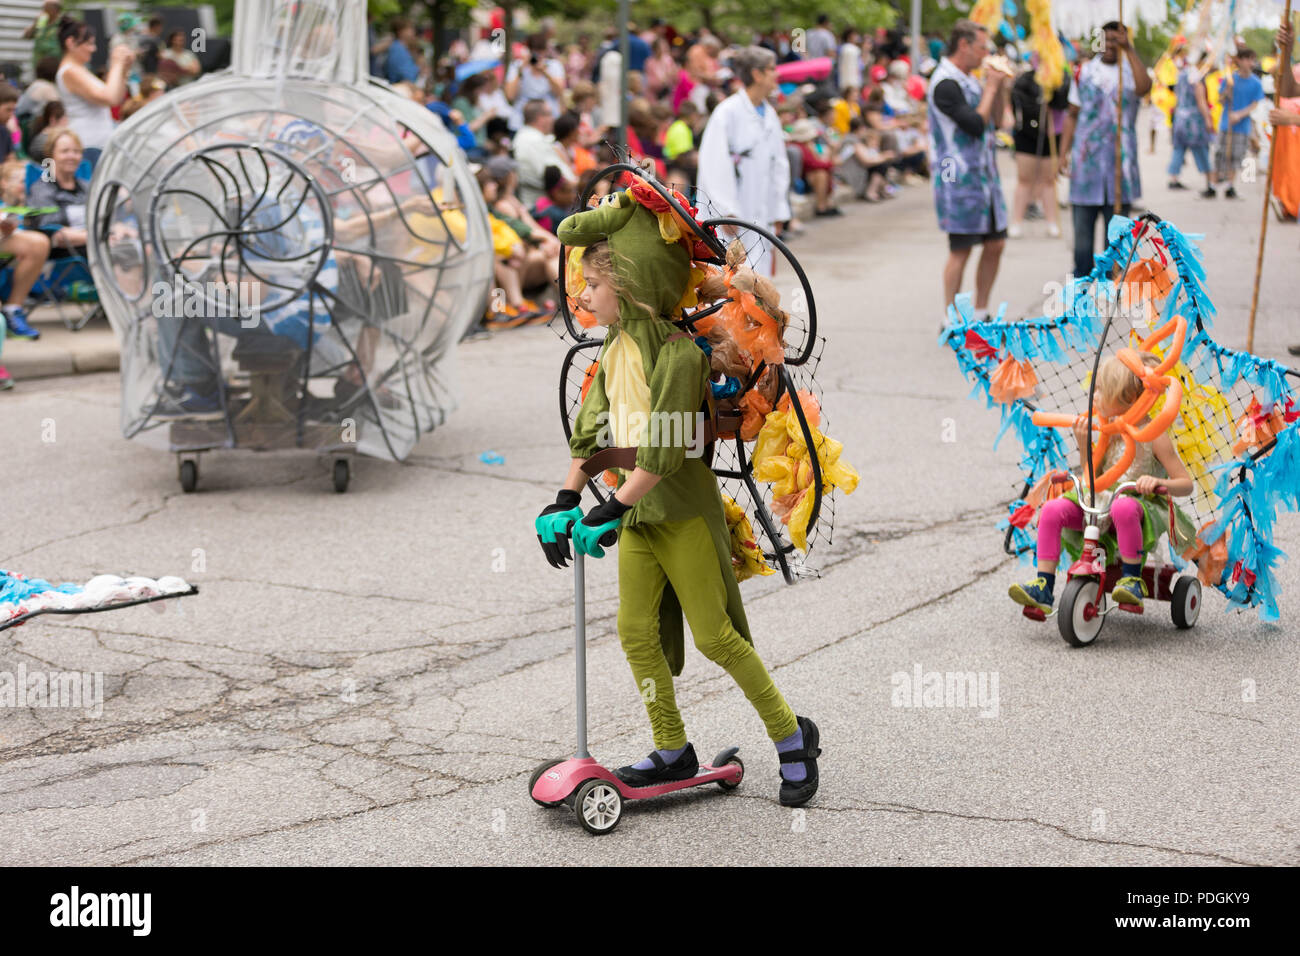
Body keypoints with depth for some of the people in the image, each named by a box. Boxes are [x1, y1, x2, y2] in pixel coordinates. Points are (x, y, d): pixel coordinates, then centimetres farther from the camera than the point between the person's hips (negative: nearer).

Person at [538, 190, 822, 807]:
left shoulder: (676, 351, -19)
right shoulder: (613, 350, 7)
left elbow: (665, 448, -24)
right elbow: (591, 428, 8)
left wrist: (612, 509, -25)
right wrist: (566, 501, 0)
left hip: (684, 507, -8)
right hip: (636, 509, 8)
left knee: (715, 635, -4)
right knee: (636, 631, 4)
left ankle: (791, 737, 11)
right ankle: (673, 751, 16)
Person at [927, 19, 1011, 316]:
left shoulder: (968, 80, 15)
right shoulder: (946, 83, -15)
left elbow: (995, 121, 19)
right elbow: (975, 125, -22)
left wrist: (1001, 86, 6)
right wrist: (991, 87, -12)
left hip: (984, 175, 9)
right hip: (959, 180, -9)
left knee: (995, 244, 10)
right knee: (961, 250, -5)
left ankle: (980, 314, 20)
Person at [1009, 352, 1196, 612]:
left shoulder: (1154, 436, -6)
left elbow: (1187, 484, -6)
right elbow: (1092, 478, 11)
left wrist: (1158, 482, -27)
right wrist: (1083, 444, -4)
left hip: (1142, 506, -6)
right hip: (1100, 503, 6)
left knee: (1123, 507, -42)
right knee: (1053, 509, -18)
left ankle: (1132, 580, -26)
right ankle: (1043, 587, -17)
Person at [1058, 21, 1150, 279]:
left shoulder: (1131, 70, 2)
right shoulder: (1085, 71, 10)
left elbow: (1144, 87, -24)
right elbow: (1072, 115, 13)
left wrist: (1128, 49, -26)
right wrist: (1064, 153, 4)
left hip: (1119, 160, -2)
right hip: (1086, 158, 2)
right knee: (1082, 226, 4)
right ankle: (1081, 276, 13)